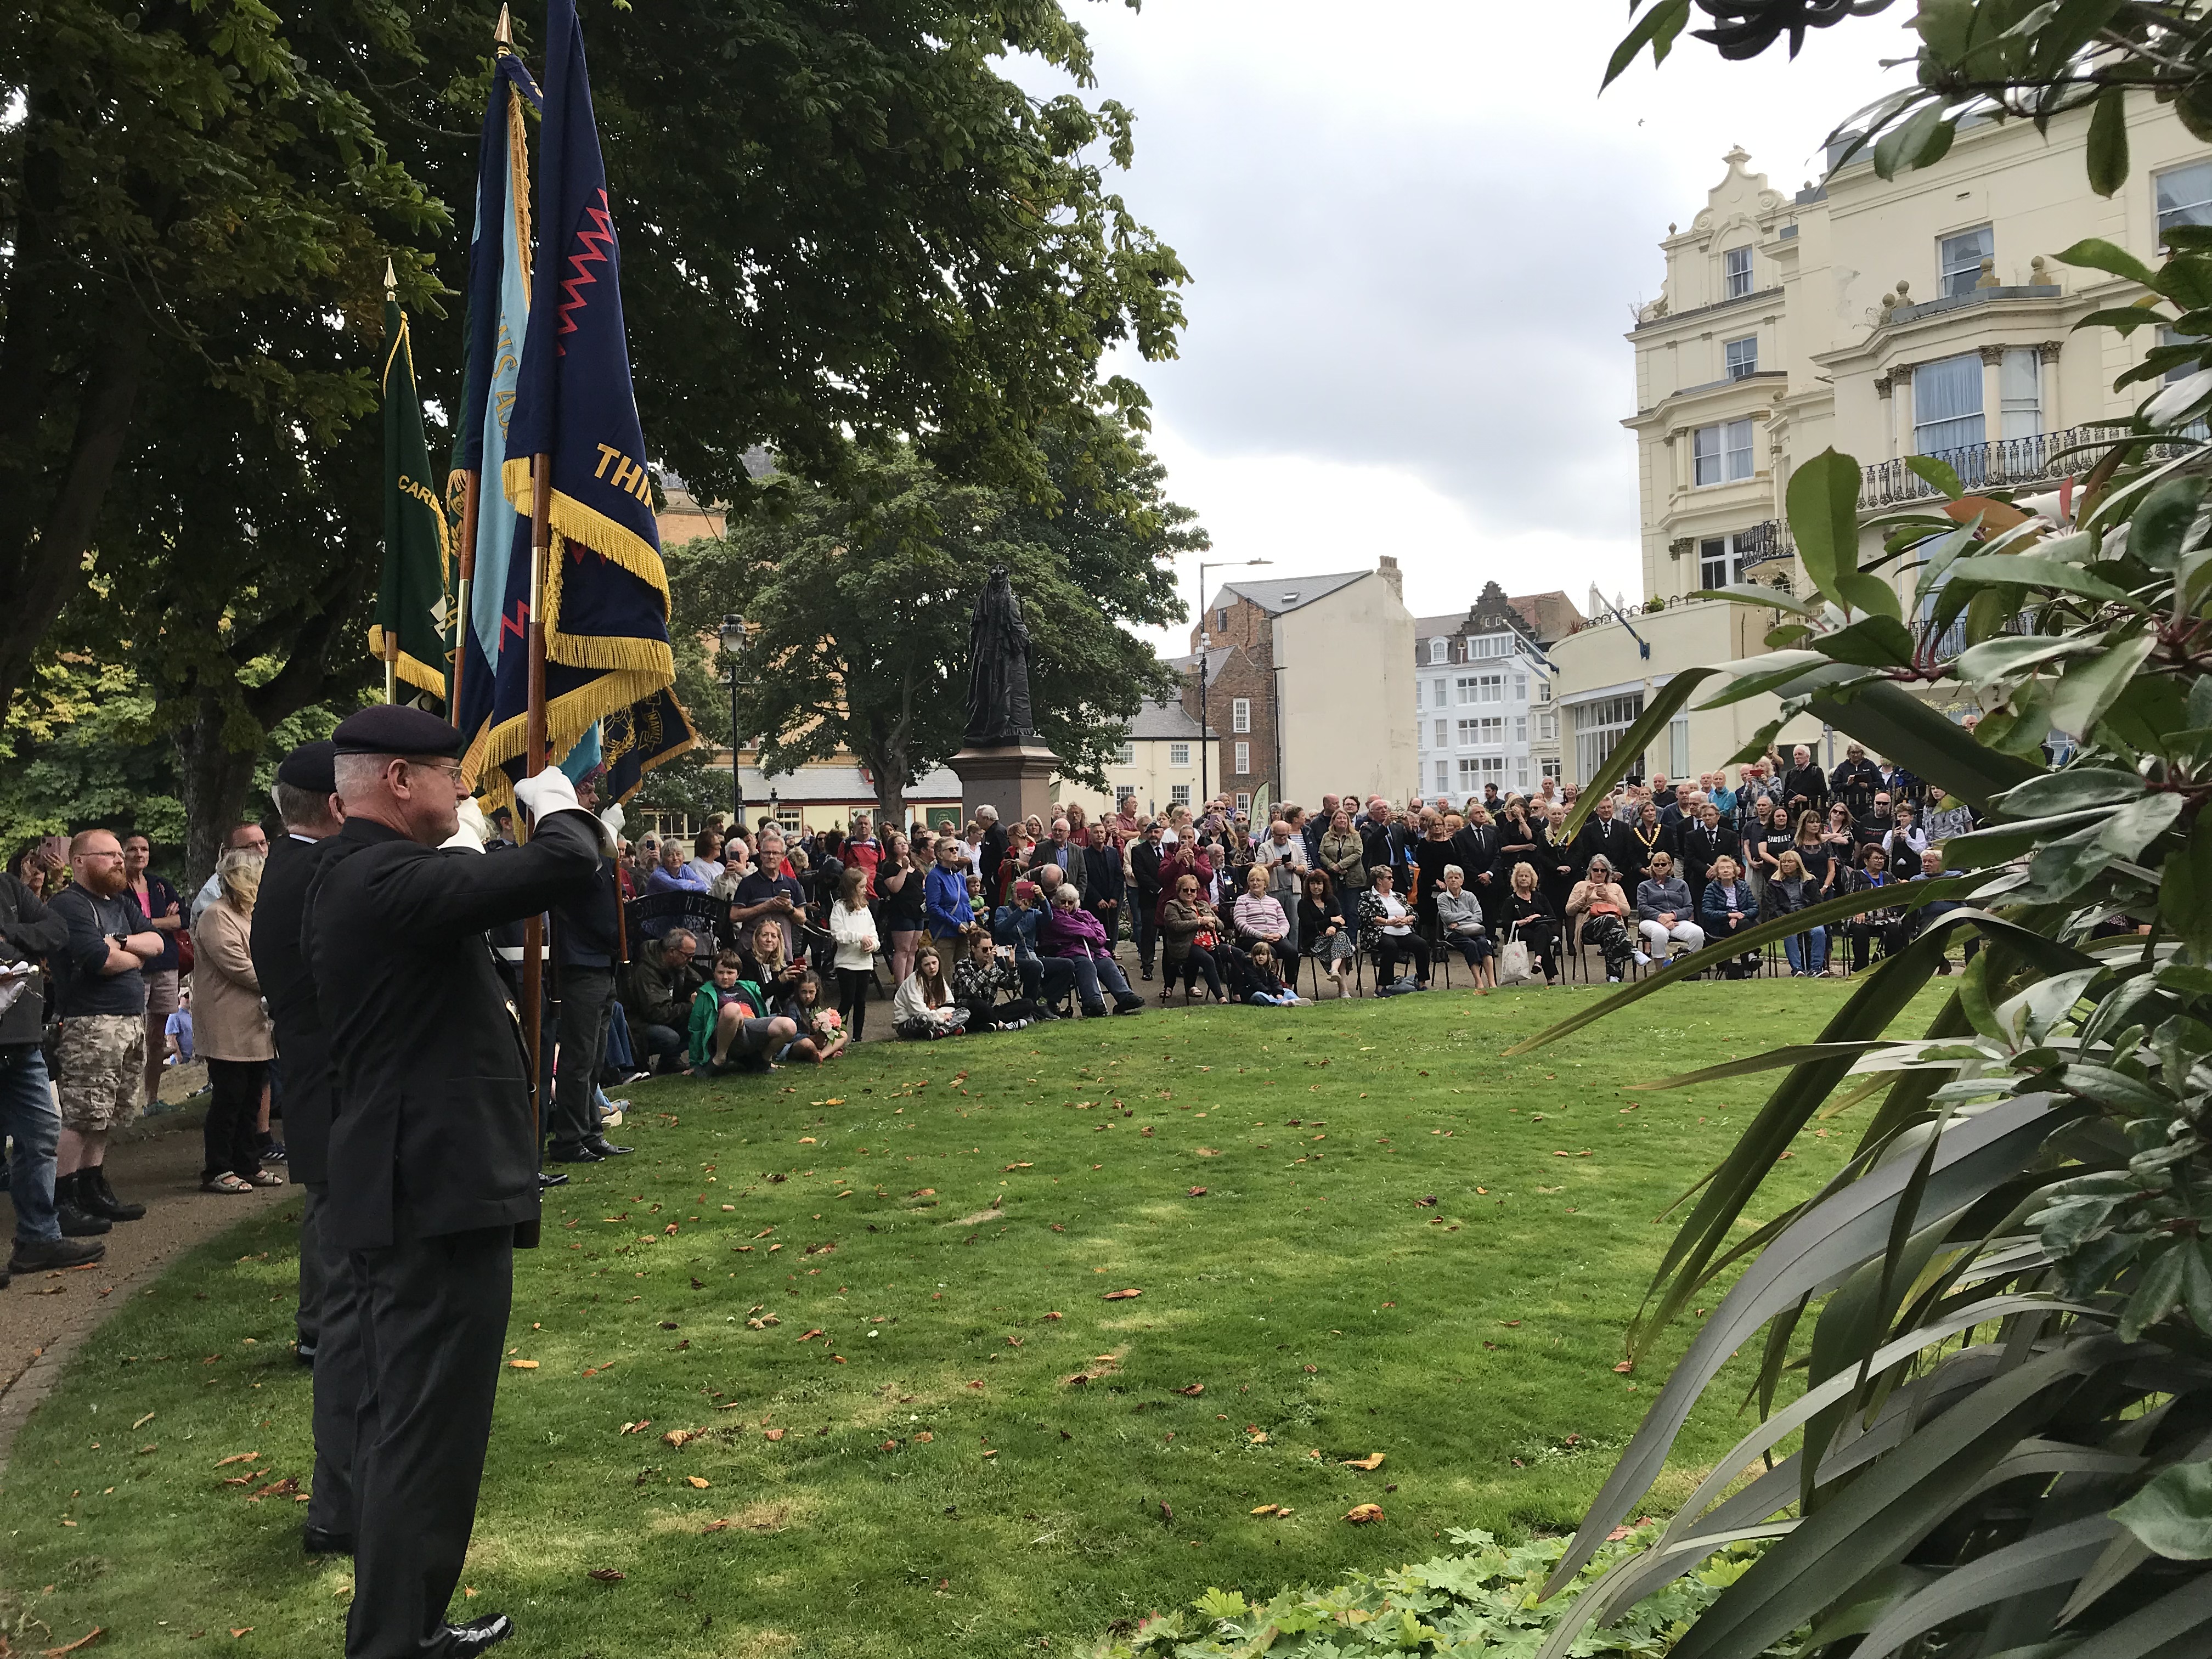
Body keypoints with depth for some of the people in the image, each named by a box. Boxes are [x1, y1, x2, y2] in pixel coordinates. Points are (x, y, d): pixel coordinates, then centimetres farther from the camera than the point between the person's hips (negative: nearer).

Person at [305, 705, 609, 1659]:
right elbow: (566, 865, -27)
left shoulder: (358, 879, 13)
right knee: (428, 1434, -3)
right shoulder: (389, 878, -21)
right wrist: (557, 804, -9)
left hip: (407, 1190, 11)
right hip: (441, 1194, -11)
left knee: (402, 1424, 19)